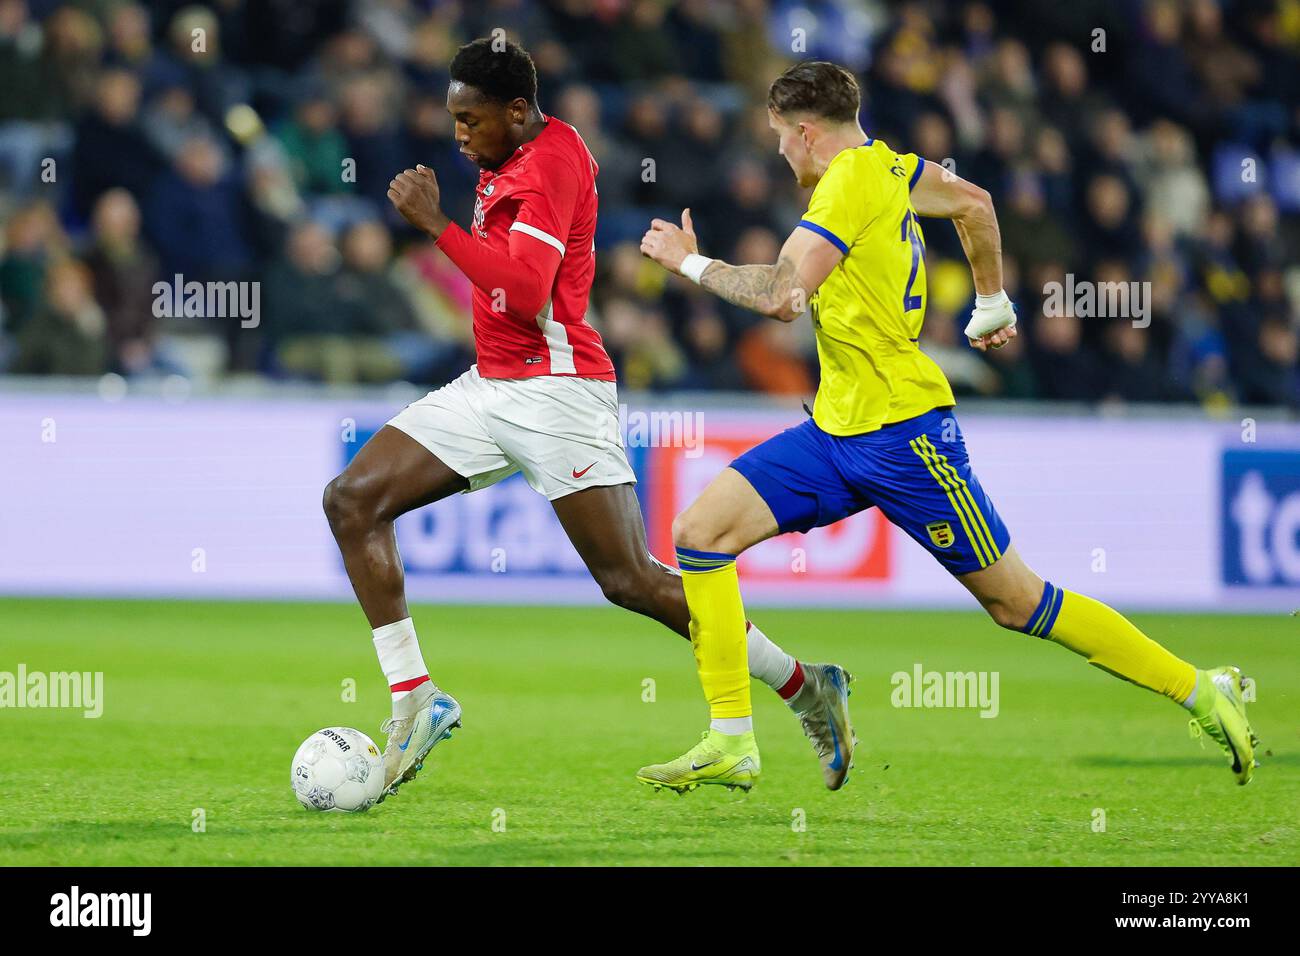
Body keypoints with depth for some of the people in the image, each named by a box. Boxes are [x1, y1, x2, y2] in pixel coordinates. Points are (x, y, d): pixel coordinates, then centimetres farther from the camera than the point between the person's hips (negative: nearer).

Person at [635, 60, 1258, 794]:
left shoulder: (852, 178, -17)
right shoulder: (887, 167, 9)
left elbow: (782, 295, -25)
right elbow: (974, 202, 27)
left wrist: (693, 264, -10)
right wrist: (992, 302, 40)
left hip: (901, 430, -9)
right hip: (837, 429, 9)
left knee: (1016, 601, -1)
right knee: (701, 531, -4)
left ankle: (1203, 693, 11)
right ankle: (731, 745, -4)